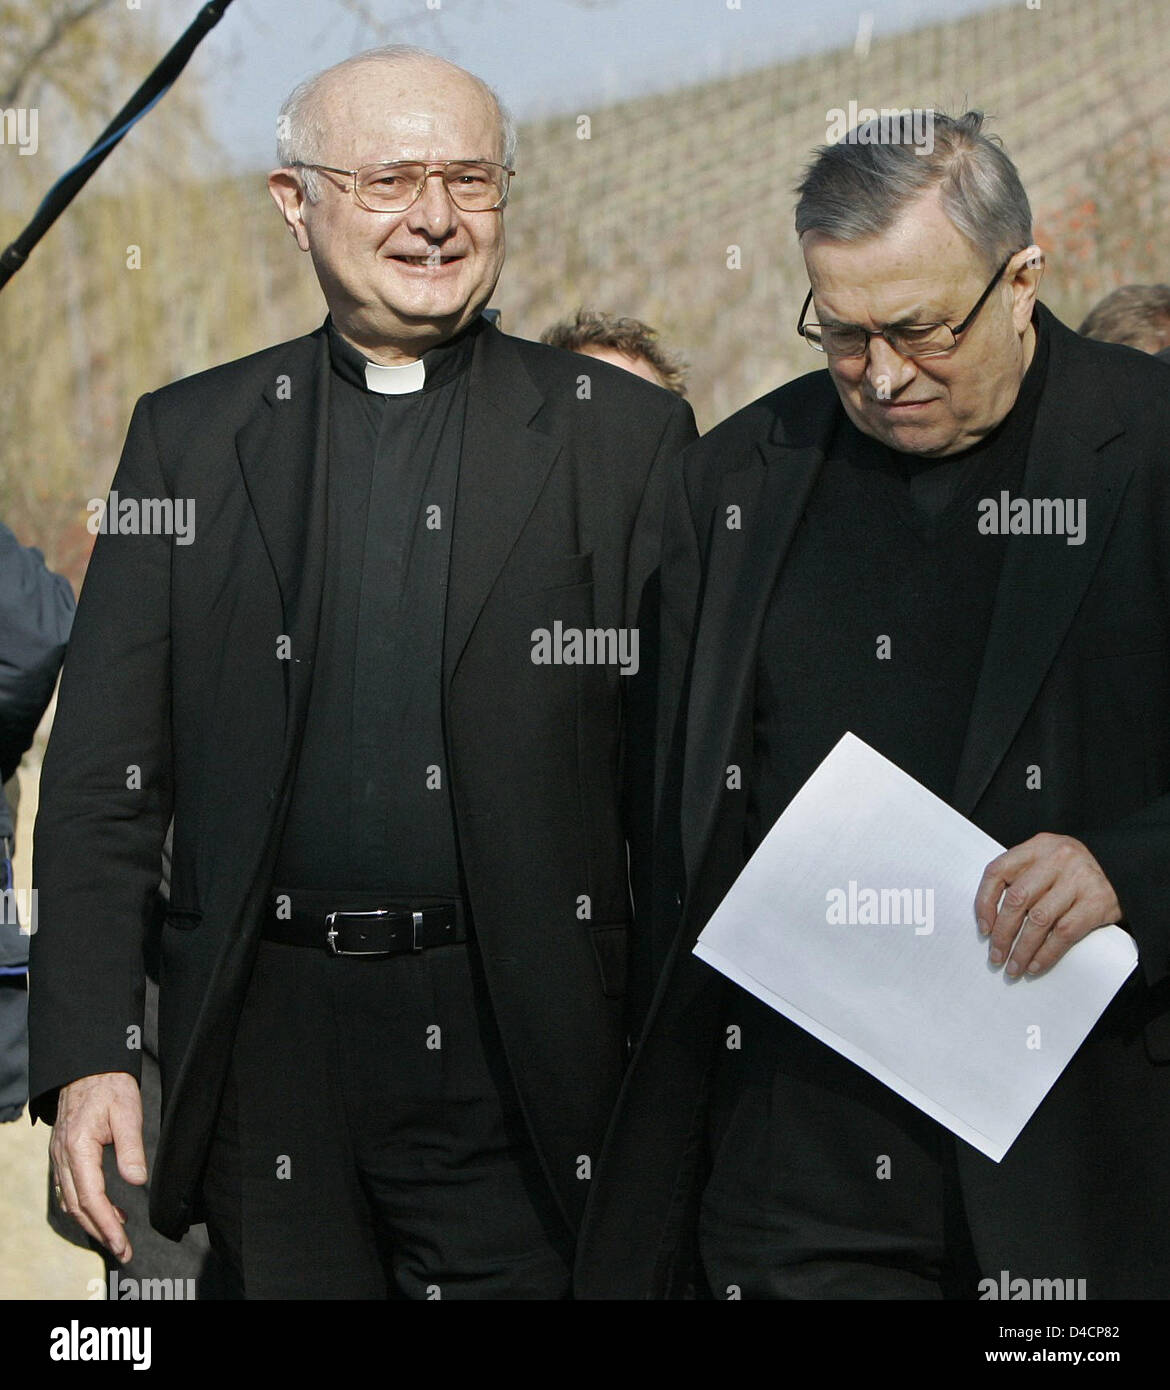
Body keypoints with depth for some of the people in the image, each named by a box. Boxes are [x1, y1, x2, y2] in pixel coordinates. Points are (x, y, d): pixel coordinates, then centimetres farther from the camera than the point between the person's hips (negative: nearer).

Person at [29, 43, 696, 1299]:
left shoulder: (627, 437, 4)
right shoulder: (187, 437, 8)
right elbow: (103, 779, 6)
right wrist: (87, 1055, -3)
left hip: (518, 1054, -1)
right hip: (267, 1044, 2)